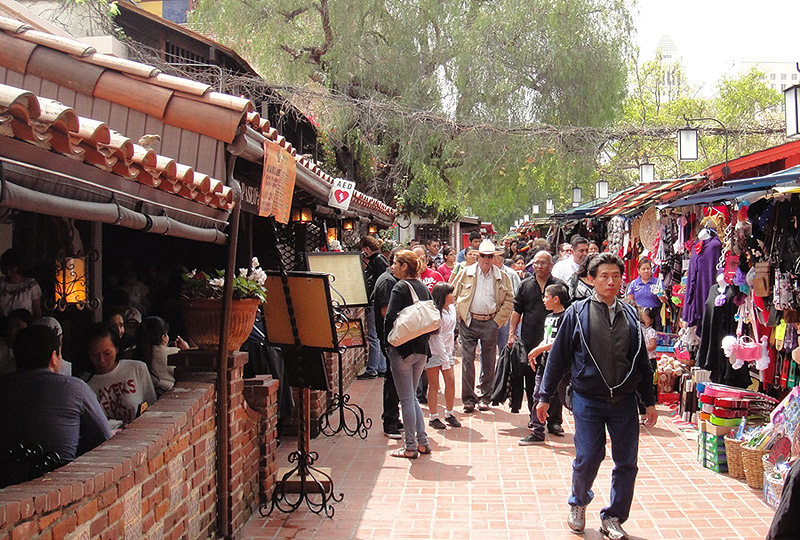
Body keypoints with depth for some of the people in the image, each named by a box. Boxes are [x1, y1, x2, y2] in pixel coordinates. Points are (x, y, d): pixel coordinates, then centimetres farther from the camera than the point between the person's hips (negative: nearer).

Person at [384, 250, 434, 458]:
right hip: (422, 349, 7)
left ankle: (410, 447, 6)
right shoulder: (423, 287, 10)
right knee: (412, 396, 18)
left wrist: (388, 342, -7)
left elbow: (391, 317, -19)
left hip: (402, 349, -7)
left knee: (406, 399, 0)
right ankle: (422, 441, 19)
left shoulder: (400, 287, -12)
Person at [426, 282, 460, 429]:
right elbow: (437, 337, -18)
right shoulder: (435, 313, -19)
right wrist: (445, 361, -17)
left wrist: (448, 356, 11)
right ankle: (433, 417, 8)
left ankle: (449, 414, 16)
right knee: (434, 384, -1)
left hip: (446, 350, 7)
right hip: (433, 352, -7)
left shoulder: (452, 309, 5)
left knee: (451, 381, 3)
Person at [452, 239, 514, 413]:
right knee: (467, 361, -1)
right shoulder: (466, 274, 4)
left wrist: (497, 321, -2)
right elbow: (454, 296, 6)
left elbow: (509, 301, 6)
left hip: (490, 323, 1)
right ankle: (468, 399, 6)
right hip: (469, 322, 0)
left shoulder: (502, 277, 5)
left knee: (489, 362, 7)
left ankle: (485, 398, 18)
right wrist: (460, 317, -2)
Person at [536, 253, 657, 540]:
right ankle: (578, 505, 26)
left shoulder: (630, 315, 9)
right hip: (588, 400, -3)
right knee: (587, 459, -4)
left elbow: (642, 361, 16)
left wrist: (649, 401, 16)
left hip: (624, 401, 3)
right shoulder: (577, 313, -1)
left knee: (626, 463, 4)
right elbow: (558, 356, 1)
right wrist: (545, 397, 1)